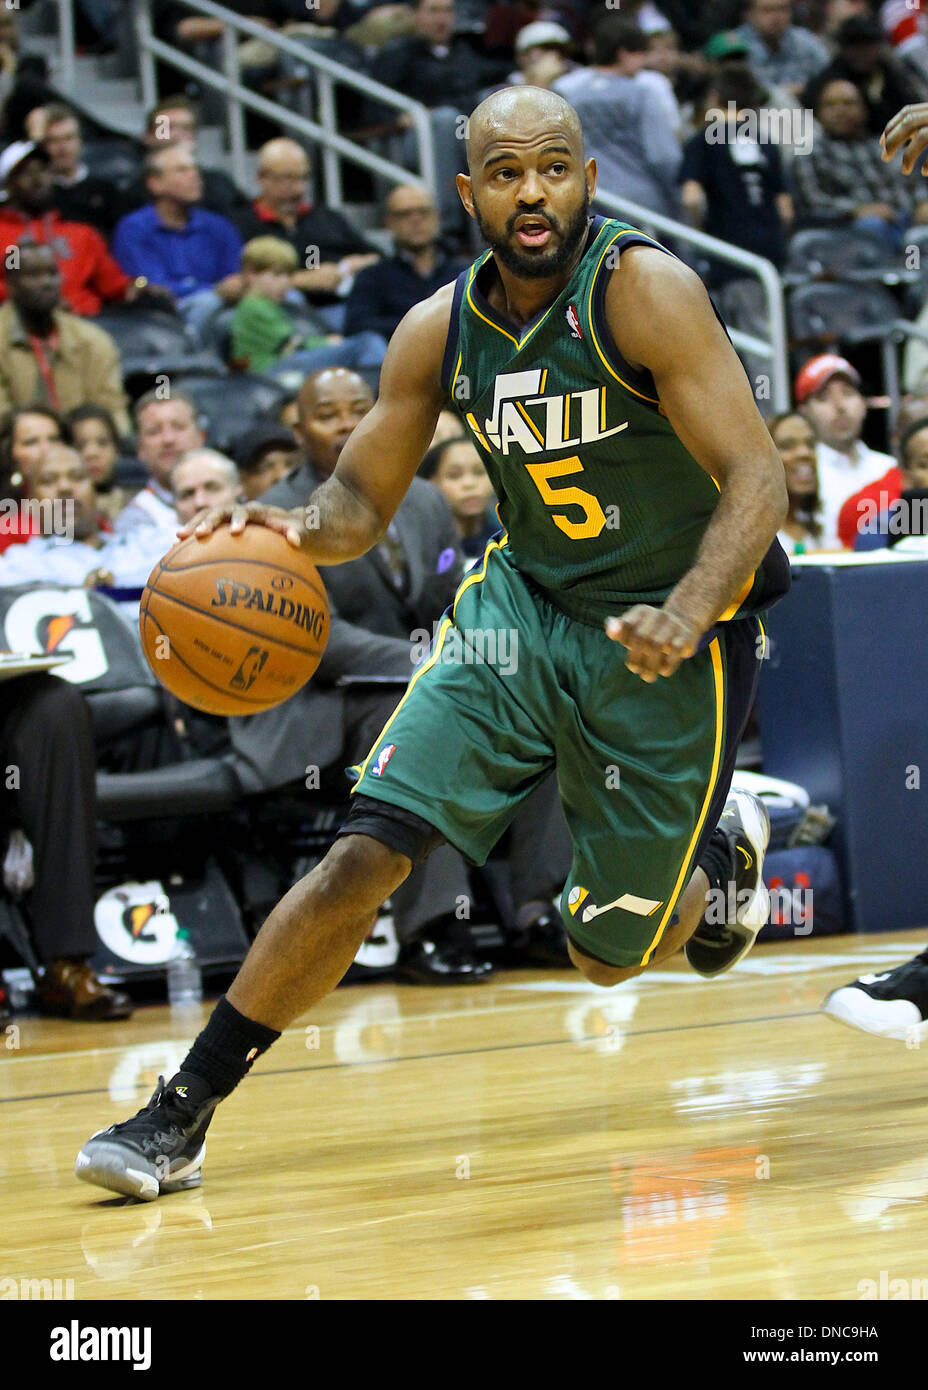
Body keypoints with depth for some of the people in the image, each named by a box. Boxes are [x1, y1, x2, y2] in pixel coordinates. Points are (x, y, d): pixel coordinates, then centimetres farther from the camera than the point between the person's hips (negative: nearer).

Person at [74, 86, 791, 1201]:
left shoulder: (644, 290, -21)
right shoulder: (439, 332, -6)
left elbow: (757, 479, -25)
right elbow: (359, 502, 3)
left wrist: (687, 613, -43)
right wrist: (291, 528, -21)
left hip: (668, 635, -3)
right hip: (522, 601, 3)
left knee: (610, 953, 7)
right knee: (366, 851, -15)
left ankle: (719, 846, 43)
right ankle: (178, 1116, -8)